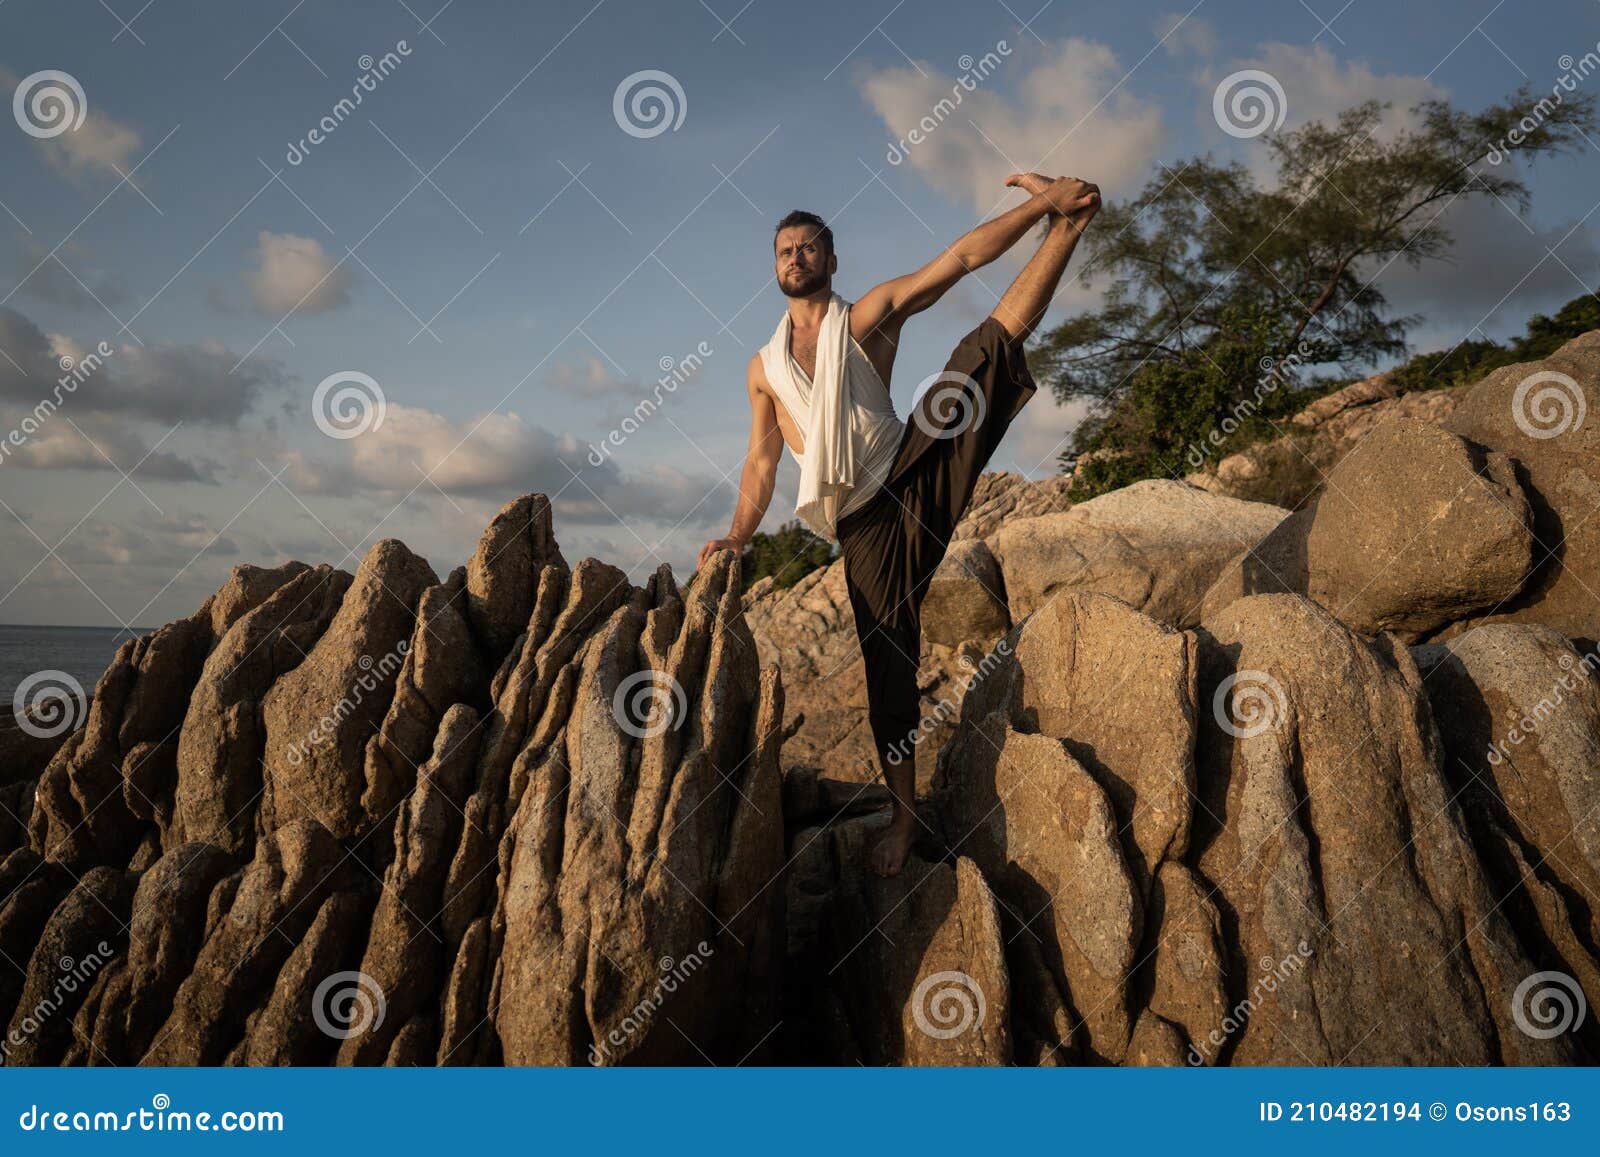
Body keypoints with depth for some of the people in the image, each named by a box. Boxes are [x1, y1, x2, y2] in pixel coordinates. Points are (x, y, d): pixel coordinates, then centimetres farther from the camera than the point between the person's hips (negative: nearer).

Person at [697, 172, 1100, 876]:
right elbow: (762, 463, 20)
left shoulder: (870, 315, 8)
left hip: (911, 472, -1)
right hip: (866, 525, 2)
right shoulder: (764, 368, 17)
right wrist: (738, 536, 8)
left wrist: (1044, 206, -12)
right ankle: (903, 816, 9)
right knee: (886, 666, 0)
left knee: (992, 341, -16)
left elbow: (961, 258, -2)